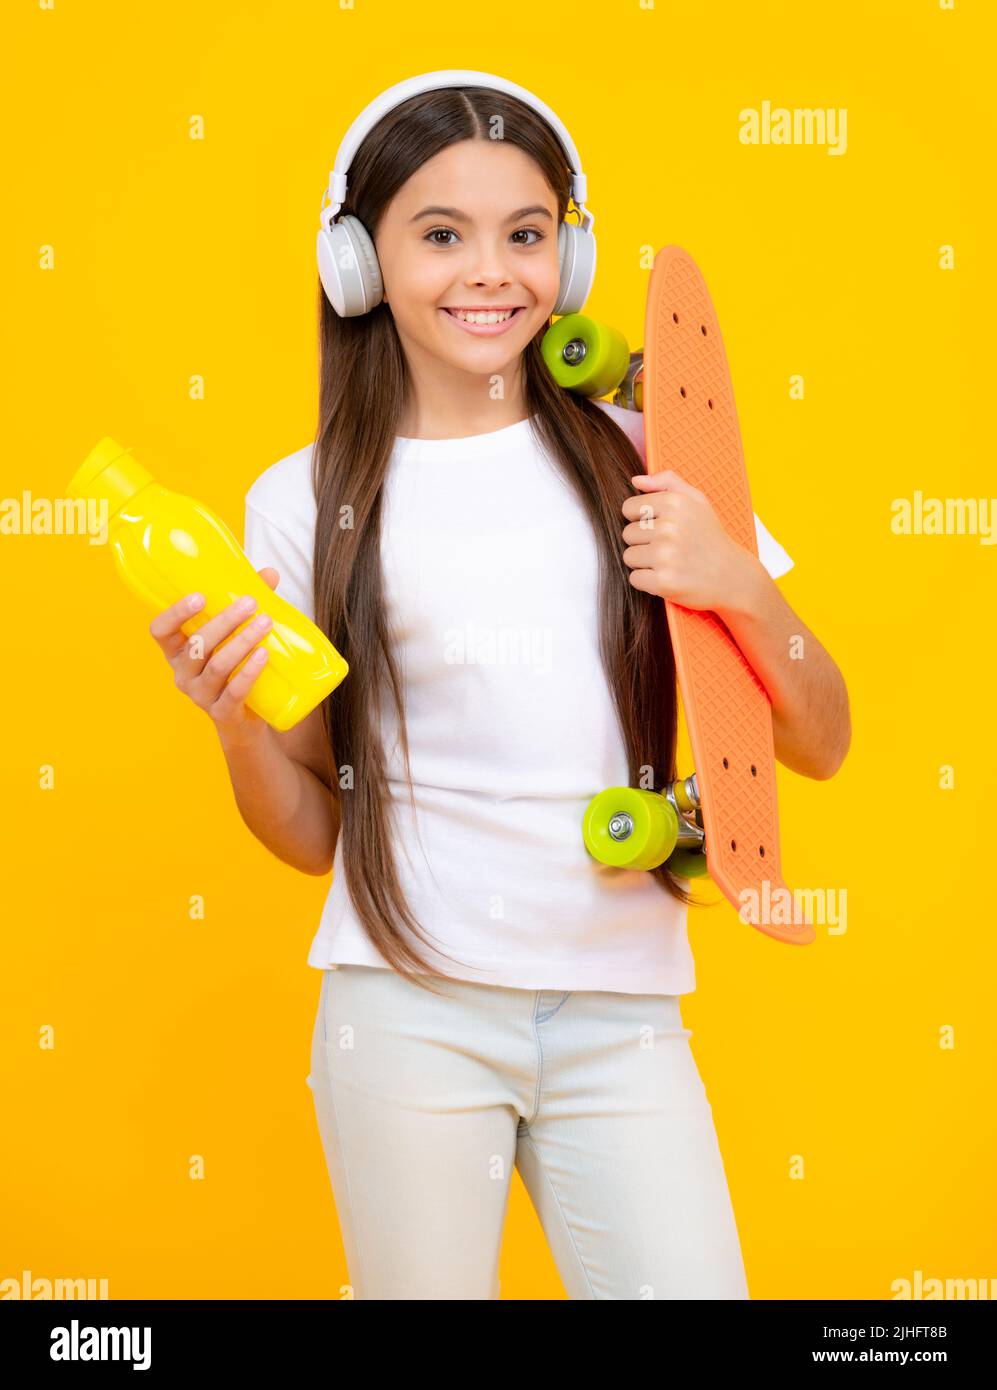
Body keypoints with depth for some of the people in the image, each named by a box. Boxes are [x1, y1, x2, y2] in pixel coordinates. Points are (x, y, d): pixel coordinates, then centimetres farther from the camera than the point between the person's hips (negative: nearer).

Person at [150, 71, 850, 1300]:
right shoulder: (308, 502, 0)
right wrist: (236, 727, -13)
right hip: (408, 1004, -1)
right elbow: (311, 834, 6)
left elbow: (818, 749, 6)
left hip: (620, 1012, 1)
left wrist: (742, 587, -11)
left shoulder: (635, 459, 3)